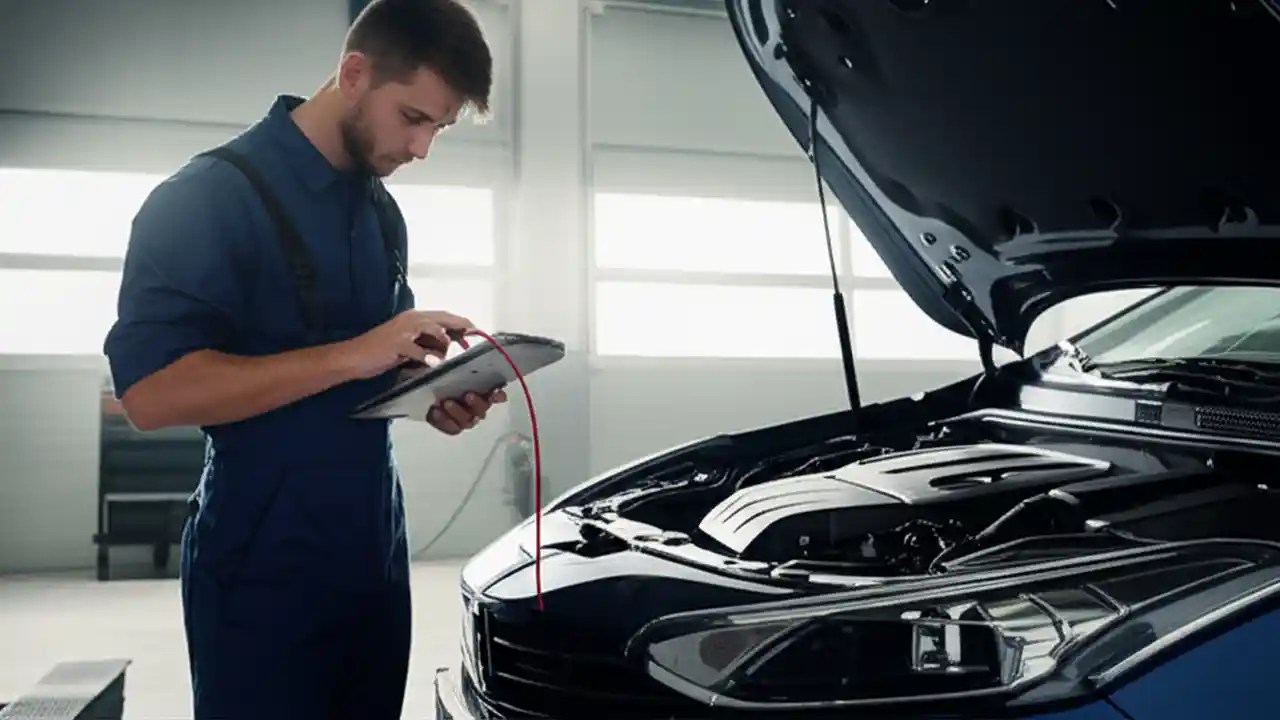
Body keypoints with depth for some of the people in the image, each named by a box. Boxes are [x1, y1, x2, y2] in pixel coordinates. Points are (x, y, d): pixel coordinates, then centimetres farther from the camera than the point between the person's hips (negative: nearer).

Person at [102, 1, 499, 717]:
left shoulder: (383, 212, 13)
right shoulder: (212, 195, -13)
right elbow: (151, 389, -22)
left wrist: (440, 397, 0)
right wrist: (353, 355, -25)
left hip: (376, 554, 8)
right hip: (263, 570, -7)